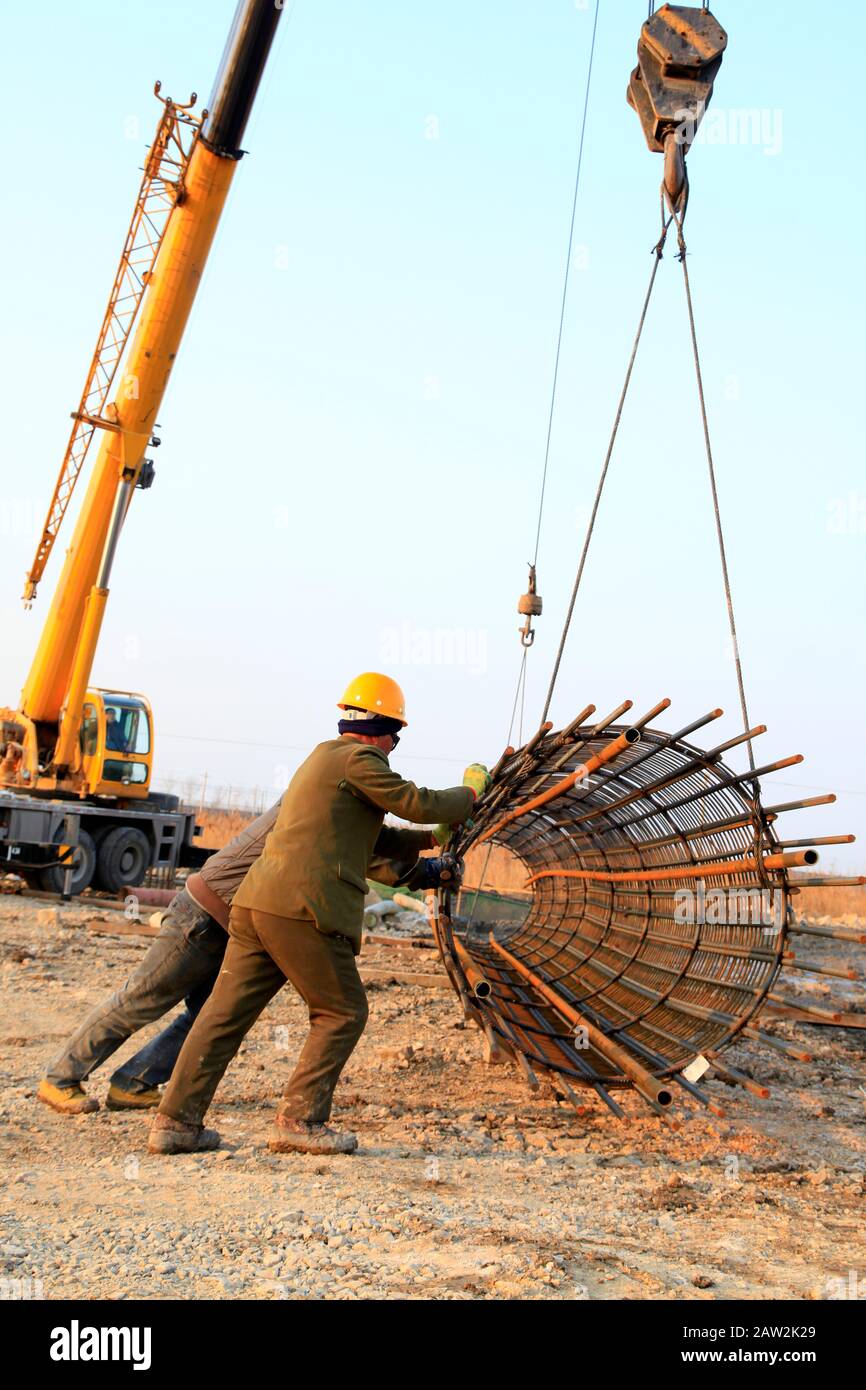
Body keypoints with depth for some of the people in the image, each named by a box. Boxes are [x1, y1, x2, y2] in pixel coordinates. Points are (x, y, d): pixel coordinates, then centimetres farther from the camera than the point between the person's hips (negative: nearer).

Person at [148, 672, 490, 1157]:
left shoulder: (325, 758, 27)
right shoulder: (356, 758, -3)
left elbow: (372, 837, 32)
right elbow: (419, 803, -6)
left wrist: (434, 837, 33)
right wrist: (471, 792, 12)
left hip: (256, 903, 9)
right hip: (303, 910, -9)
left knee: (227, 1011, 9)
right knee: (343, 1012, 6)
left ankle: (177, 1121, 11)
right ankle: (300, 1121, 6)